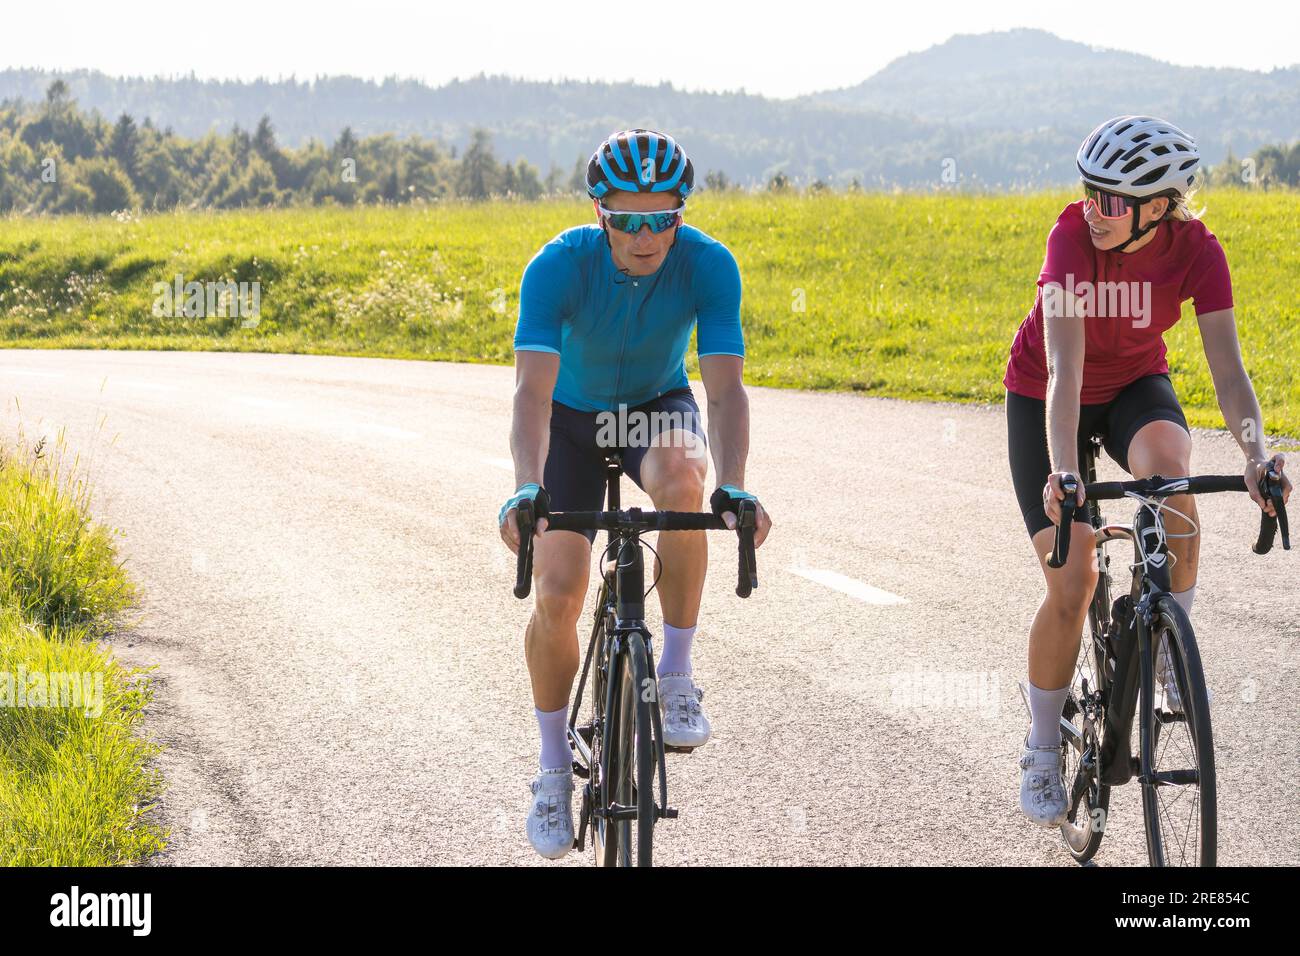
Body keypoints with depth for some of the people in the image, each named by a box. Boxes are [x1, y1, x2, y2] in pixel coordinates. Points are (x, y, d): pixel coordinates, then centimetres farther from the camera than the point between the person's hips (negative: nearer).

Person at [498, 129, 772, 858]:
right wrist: (527, 488, -54)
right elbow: (533, 389, -38)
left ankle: (676, 677, -20)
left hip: (658, 407, 0)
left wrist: (734, 488, -49)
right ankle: (555, 766, 11)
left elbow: (727, 387, -32)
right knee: (558, 593, -12)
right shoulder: (559, 266, -29)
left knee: (680, 480, -37)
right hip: (575, 418, 0)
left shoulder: (708, 265, -26)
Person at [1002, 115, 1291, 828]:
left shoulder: (1195, 250, -22)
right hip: (1045, 397, -2)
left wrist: (1255, 457, -44)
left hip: (1135, 385, 2)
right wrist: (1064, 473, -52)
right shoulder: (1074, 235, -30)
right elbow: (1065, 366, -39)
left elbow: (1227, 368, -26)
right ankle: (1042, 751, 11)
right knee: (1071, 581, -10)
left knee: (1171, 470, -35)